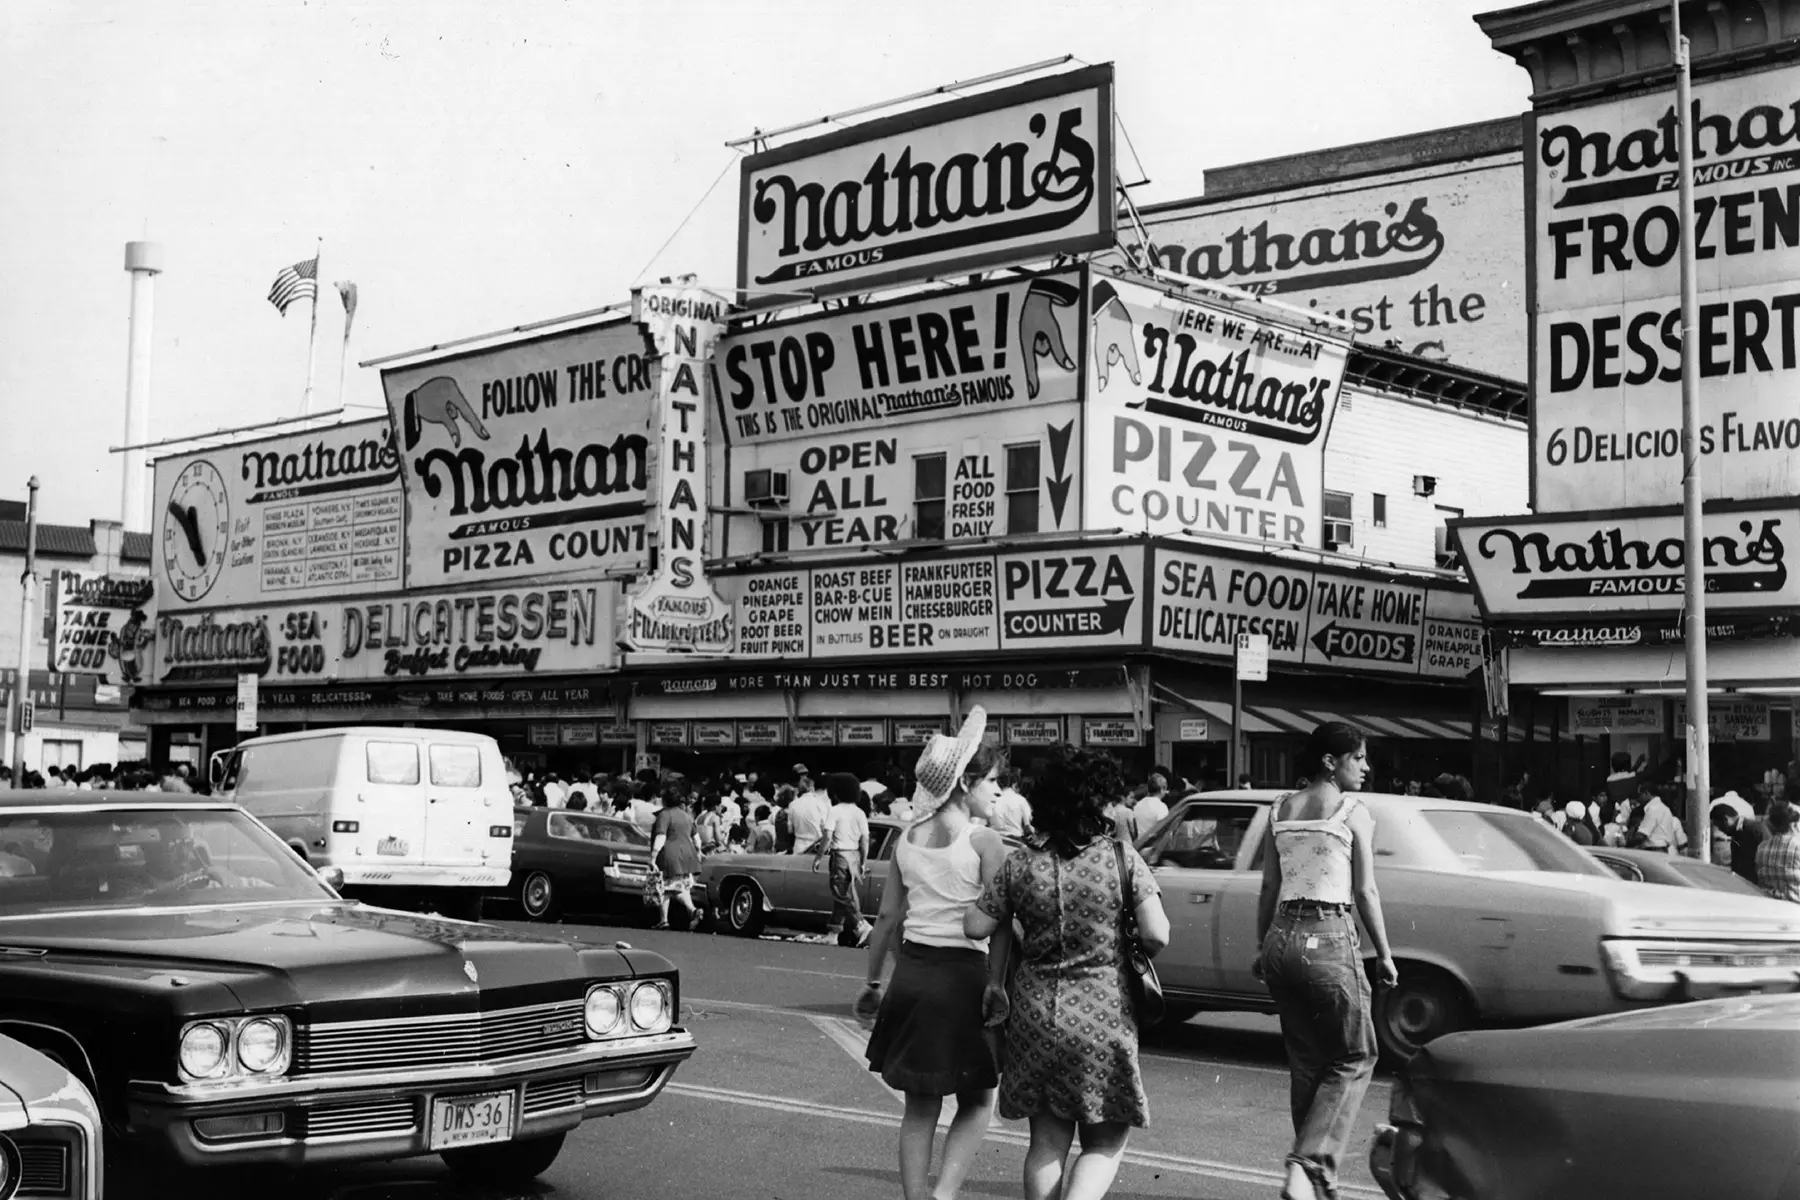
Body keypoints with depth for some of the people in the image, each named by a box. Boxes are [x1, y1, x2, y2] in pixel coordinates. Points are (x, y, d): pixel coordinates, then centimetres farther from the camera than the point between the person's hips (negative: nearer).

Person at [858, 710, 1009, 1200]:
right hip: (963, 975, -5)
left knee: (920, 1105, 15)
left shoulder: (907, 840, 7)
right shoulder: (985, 843, -10)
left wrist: (872, 981, 19)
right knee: (977, 1103, 10)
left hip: (911, 970, 5)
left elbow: (888, 917, 11)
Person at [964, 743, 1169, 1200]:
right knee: (1106, 1140, 10)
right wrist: (1121, 941, 8)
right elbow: (1156, 935, -13)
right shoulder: (1121, 857, -9)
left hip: (1035, 1012, 3)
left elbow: (976, 926, 1)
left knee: (1047, 1140, 15)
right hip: (1103, 1014, -3)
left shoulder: (1020, 862, -3)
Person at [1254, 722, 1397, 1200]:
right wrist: (1384, 955, 4)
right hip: (1329, 940, -6)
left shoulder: (1282, 809, 11)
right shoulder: (1353, 811, -5)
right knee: (1353, 1058, 8)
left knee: (1307, 1064, 17)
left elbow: (1269, 887, 12)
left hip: (1282, 940, 6)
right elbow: (1365, 892, -5)